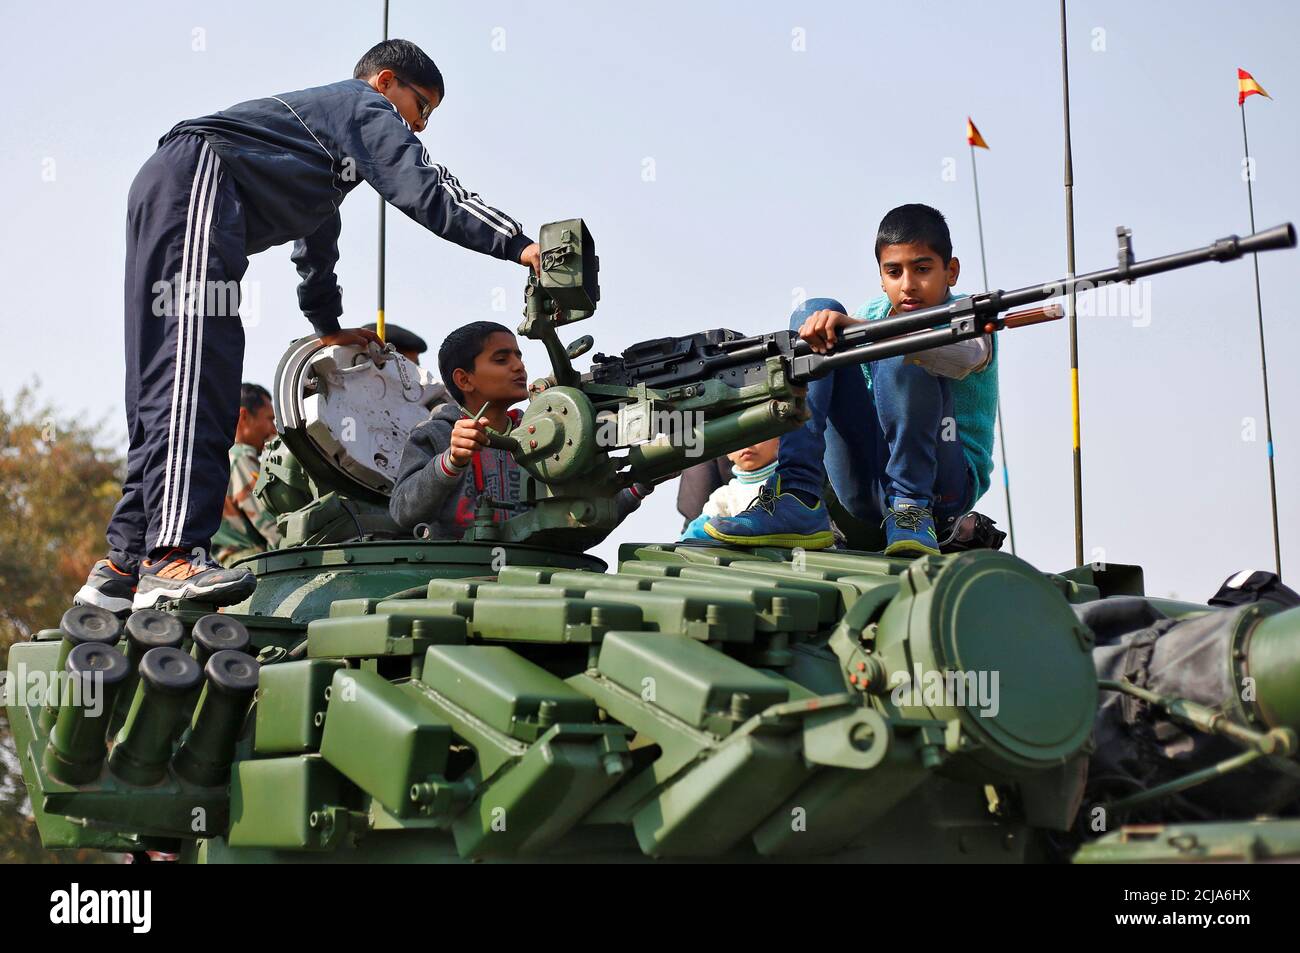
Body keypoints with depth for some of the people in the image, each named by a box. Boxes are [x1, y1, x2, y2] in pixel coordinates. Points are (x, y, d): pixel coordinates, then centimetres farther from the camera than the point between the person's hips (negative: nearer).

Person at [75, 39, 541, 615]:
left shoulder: (325, 131, 37)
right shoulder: (365, 106, 9)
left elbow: (316, 243, 48)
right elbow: (424, 190, -6)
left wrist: (328, 325, 57)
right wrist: (519, 245, -12)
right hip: (198, 183, -10)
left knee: (167, 385, 6)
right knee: (195, 371, -22)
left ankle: (124, 565, 5)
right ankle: (174, 555, -34)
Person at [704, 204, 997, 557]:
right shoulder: (873, 313, 16)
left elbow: (961, 357, -28)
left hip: (947, 483, -5)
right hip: (863, 485, 5)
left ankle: (912, 510, -20)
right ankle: (798, 499, -24)